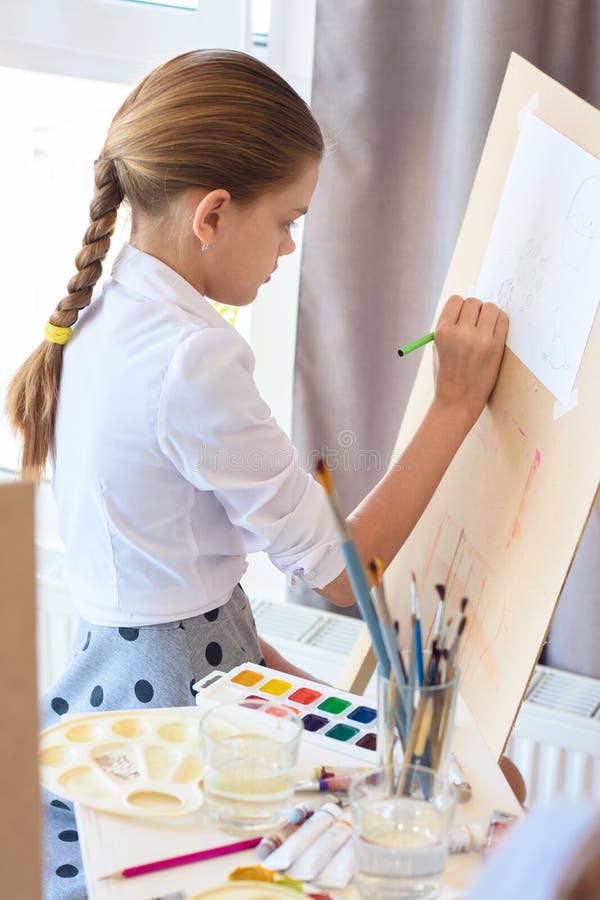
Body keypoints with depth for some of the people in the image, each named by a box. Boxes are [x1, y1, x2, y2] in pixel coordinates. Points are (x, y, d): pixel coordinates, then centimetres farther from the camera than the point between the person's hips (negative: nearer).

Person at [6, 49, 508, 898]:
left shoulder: (97, 320, 5)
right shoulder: (194, 360, -24)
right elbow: (343, 570, -17)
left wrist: (252, 652, 12)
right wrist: (457, 402, -12)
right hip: (171, 694, -10)